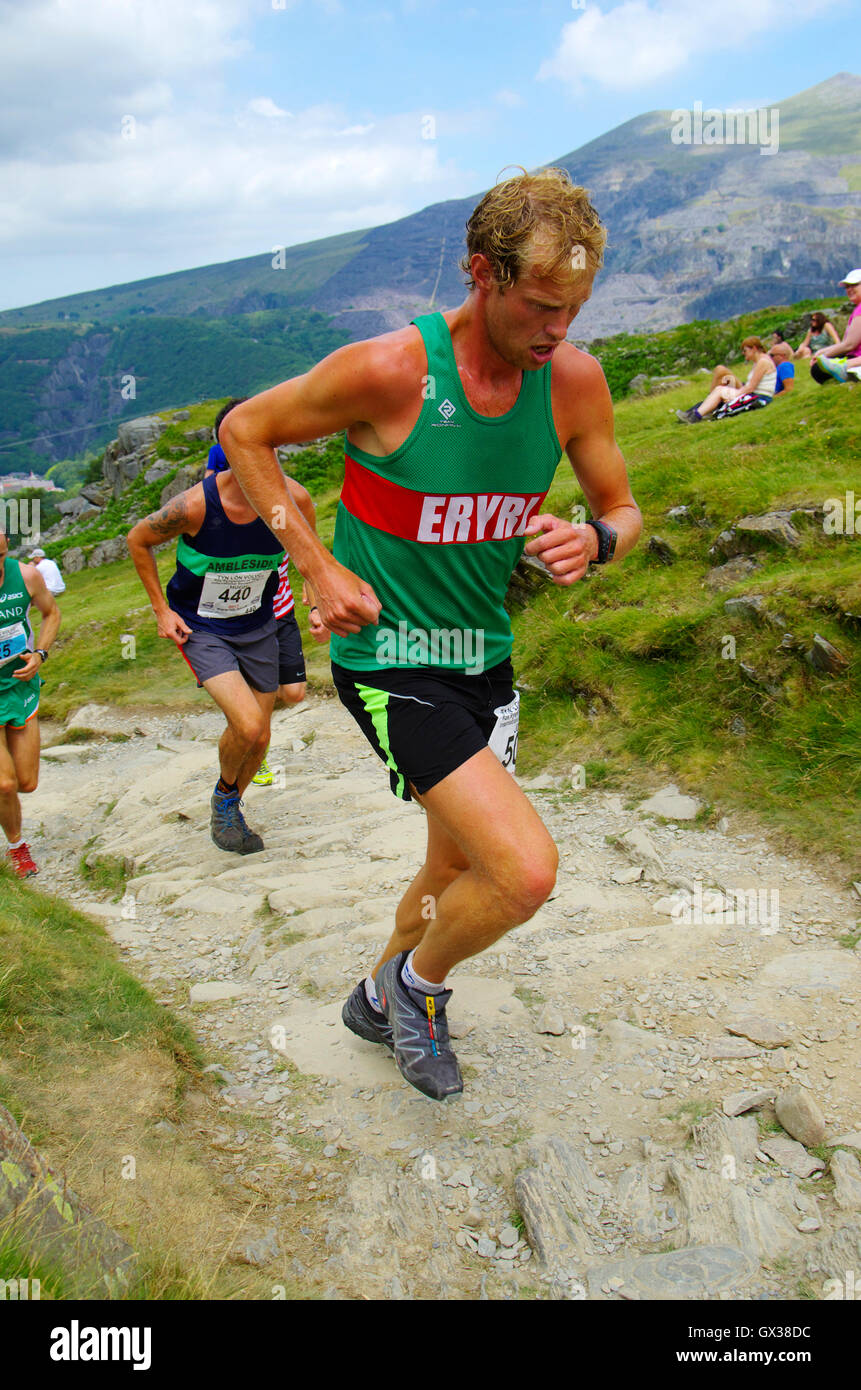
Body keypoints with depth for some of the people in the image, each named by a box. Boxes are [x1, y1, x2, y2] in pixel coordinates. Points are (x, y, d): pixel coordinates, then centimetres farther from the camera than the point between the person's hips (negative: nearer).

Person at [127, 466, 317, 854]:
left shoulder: (294, 499, -18)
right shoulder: (195, 505, -26)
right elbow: (137, 539, -6)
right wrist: (161, 609, -7)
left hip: (258, 627, 4)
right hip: (200, 629, -4)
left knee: (258, 739, 9)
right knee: (248, 724, -22)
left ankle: (232, 811, 39)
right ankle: (223, 797, 11)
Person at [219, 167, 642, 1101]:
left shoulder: (574, 379, -6)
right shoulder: (389, 370, -21)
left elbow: (623, 509, 6)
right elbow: (244, 431, -7)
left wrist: (593, 541, -18)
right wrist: (319, 568, -13)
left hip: (484, 659, 7)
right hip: (389, 661, -6)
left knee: (460, 866, 21)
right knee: (526, 872, -18)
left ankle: (382, 1000, 50)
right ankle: (419, 981, 15)